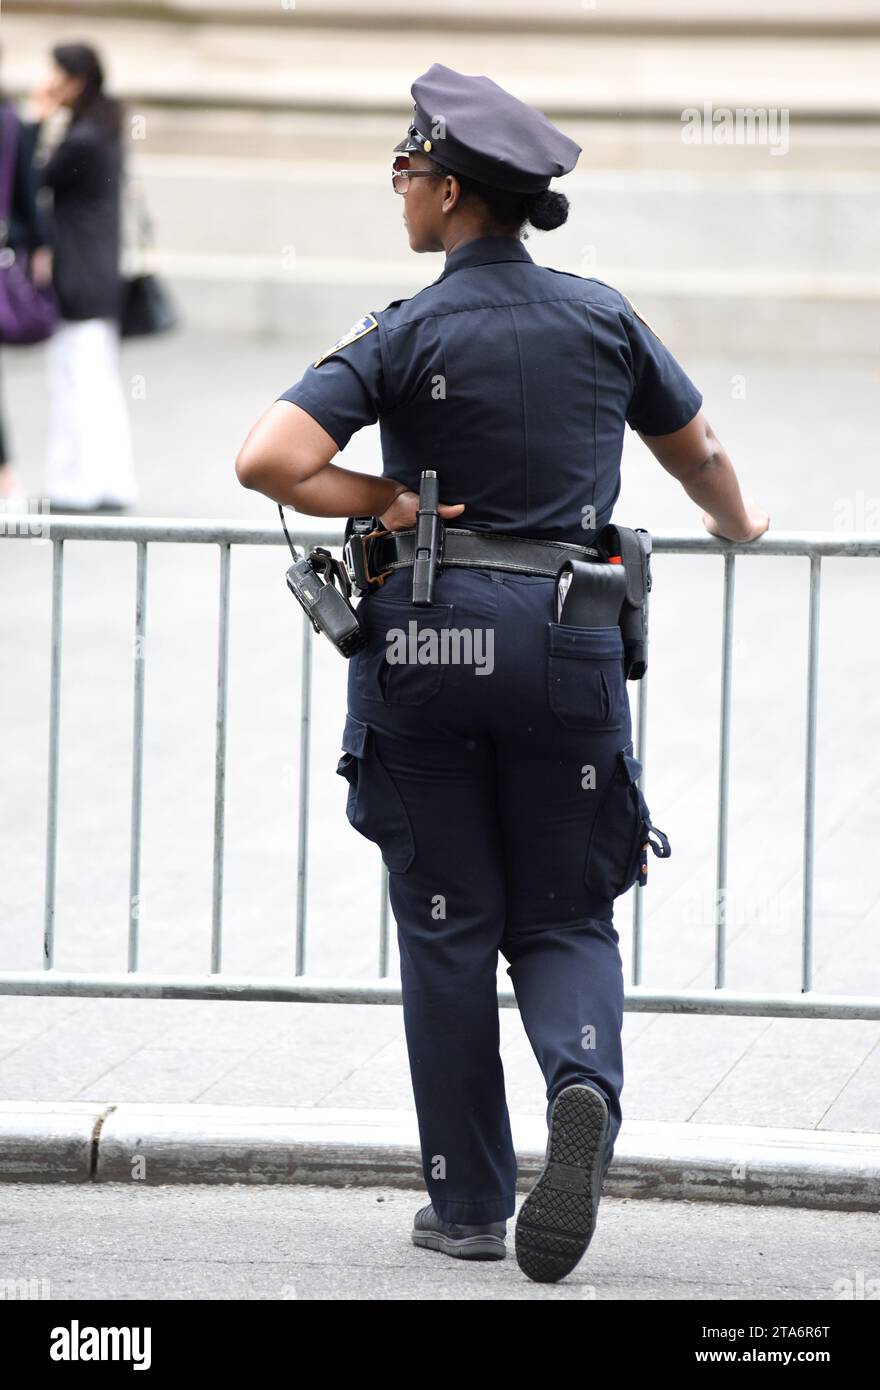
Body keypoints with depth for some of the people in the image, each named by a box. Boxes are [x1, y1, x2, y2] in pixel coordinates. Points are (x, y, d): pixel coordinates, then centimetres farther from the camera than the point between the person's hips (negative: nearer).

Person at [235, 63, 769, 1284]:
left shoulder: (406, 337, -7)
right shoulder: (602, 317, 4)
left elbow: (268, 462, -19)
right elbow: (698, 451, 20)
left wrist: (388, 502, -4)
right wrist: (735, 525, 41)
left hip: (427, 635, -2)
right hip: (567, 638, 2)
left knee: (447, 925, 8)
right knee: (563, 919, 10)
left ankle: (468, 1202, 11)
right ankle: (585, 1086, -22)